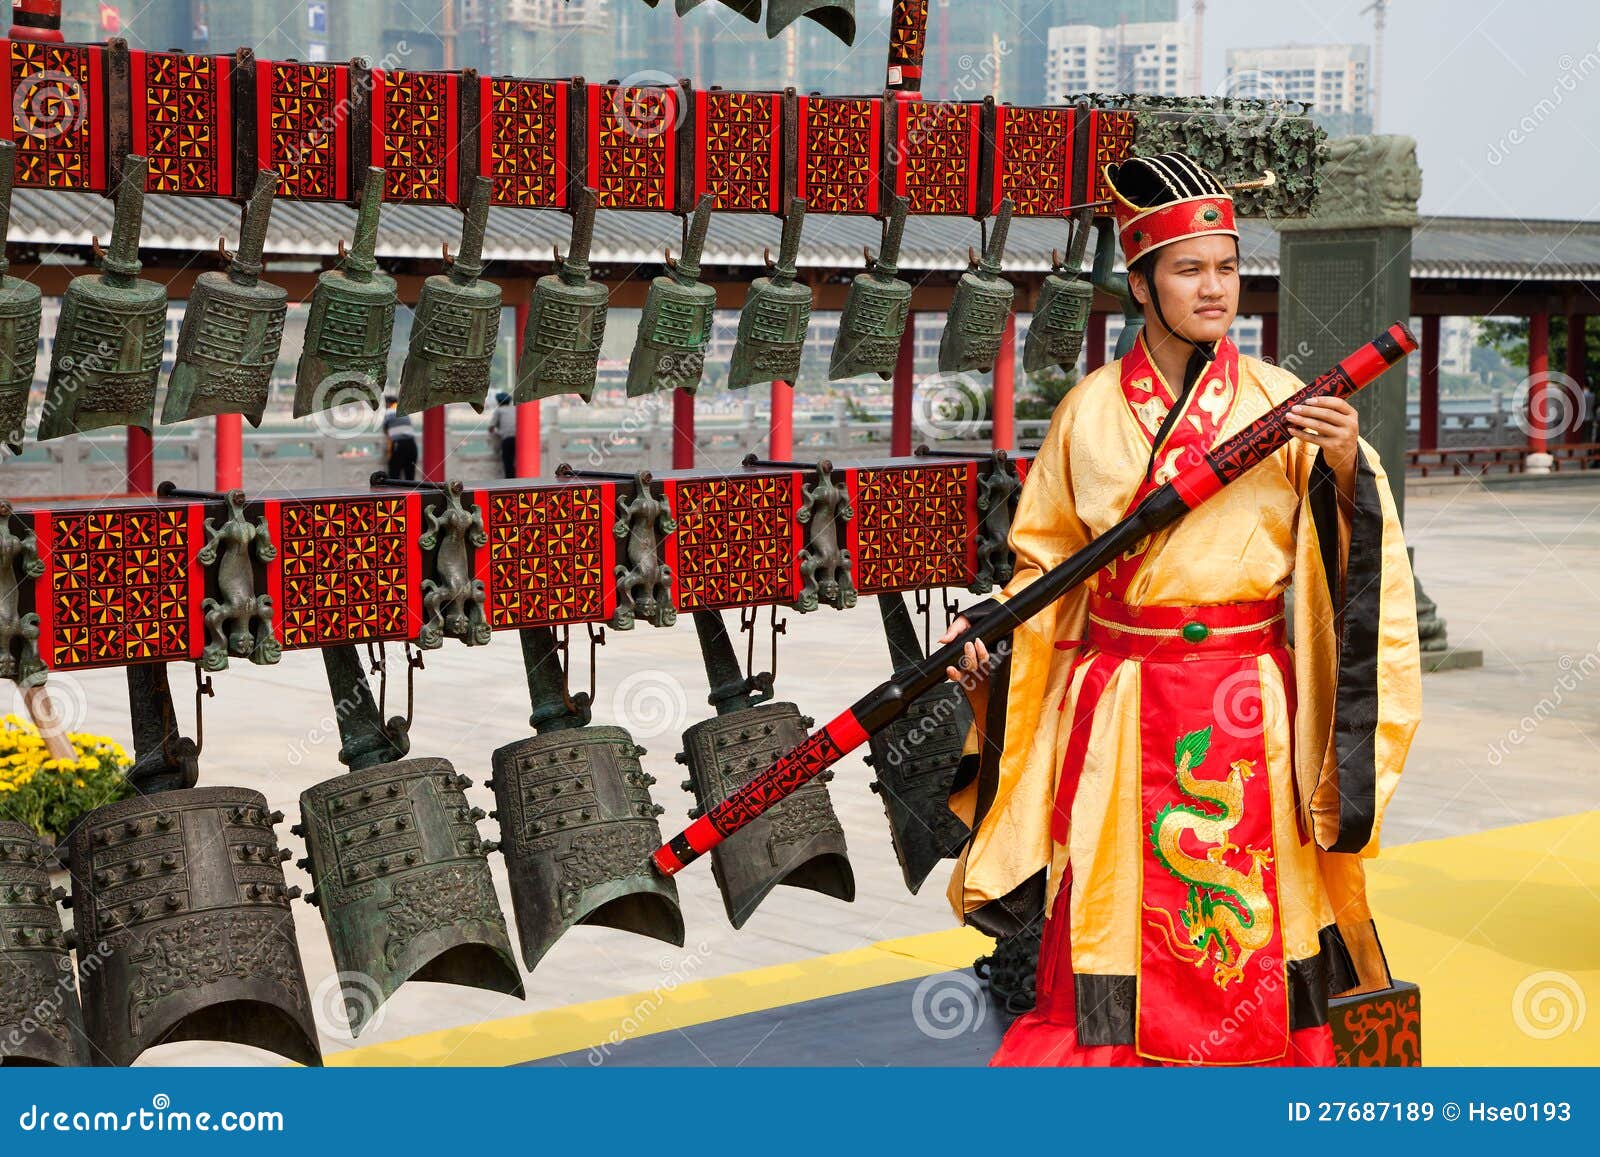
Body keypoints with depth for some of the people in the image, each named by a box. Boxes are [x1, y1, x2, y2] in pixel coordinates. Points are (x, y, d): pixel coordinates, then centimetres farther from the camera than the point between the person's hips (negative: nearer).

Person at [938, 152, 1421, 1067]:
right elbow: (1049, 554, 11)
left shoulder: (1280, 401, 2)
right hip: (1118, 706, 1)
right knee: (1115, 916, 1)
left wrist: (1345, 468, -19)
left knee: (1248, 920, 3)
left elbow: (1355, 550, -1)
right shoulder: (1090, 410, 4)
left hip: (1246, 706, 0)